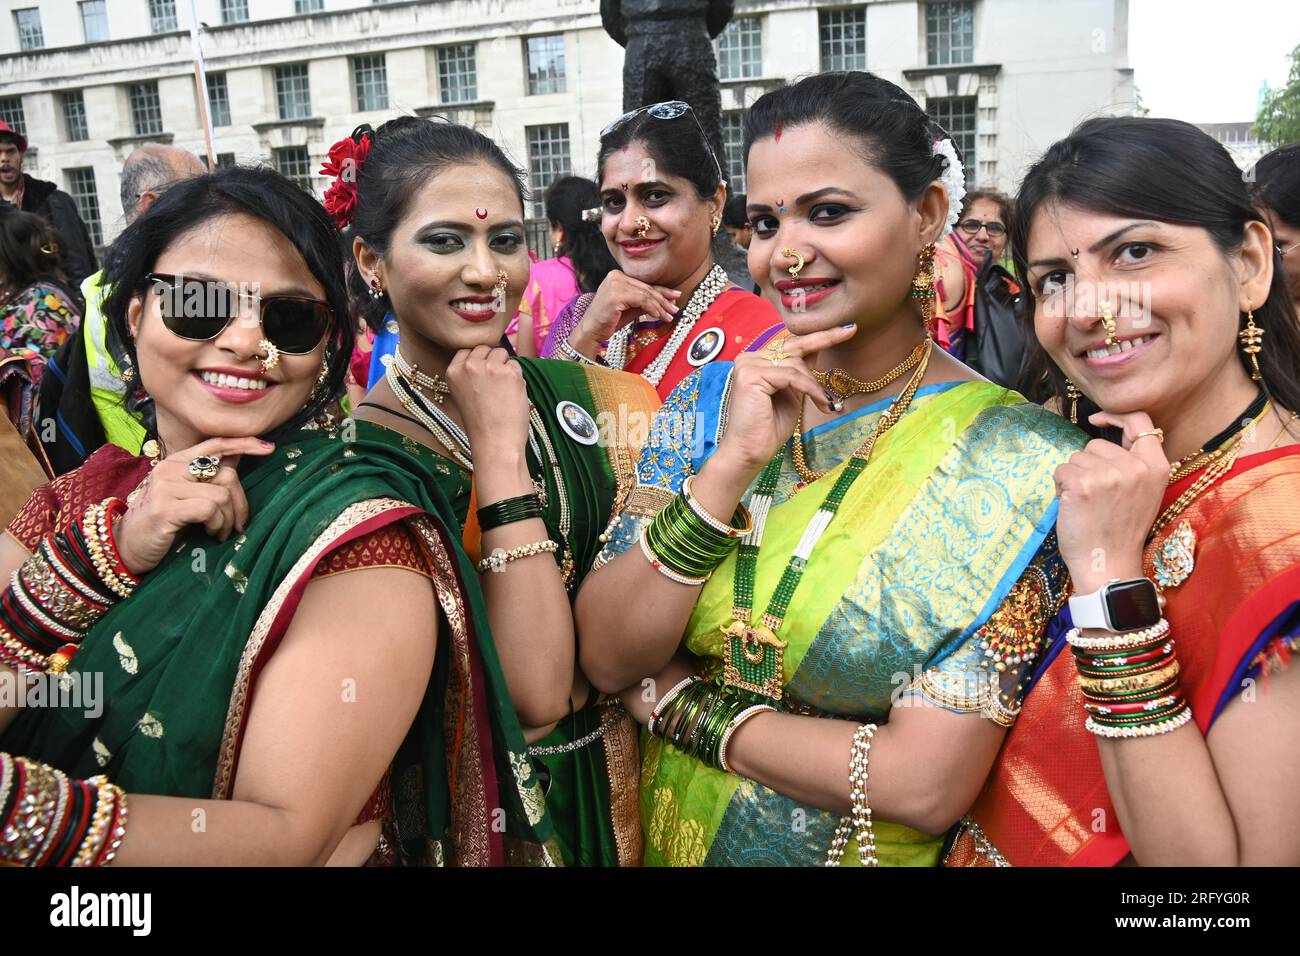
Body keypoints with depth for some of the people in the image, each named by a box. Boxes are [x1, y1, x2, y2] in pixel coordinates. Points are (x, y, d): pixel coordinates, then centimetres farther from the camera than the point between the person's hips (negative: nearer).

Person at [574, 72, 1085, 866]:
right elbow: (606, 658, -14)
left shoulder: (1015, 457, -19)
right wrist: (731, 465, -24)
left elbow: (928, 782, -23)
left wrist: (679, 703, -16)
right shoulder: (713, 399, -8)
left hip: (868, 846, -3)